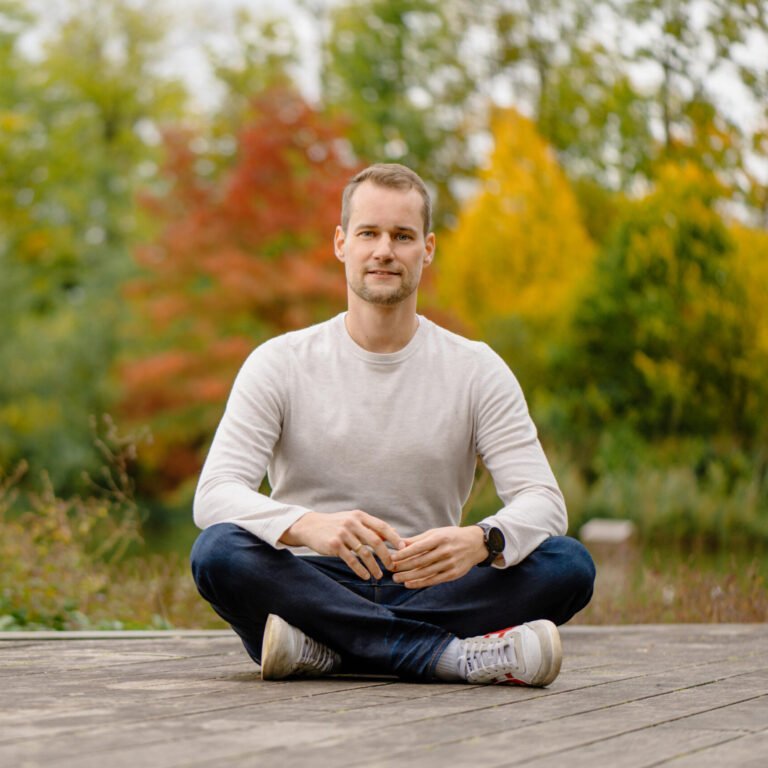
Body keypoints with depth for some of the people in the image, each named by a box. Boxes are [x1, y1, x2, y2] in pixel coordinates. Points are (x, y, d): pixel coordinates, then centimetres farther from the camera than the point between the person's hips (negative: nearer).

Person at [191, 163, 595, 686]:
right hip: (315, 585, -1)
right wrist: (309, 526, -33)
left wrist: (481, 541, -29)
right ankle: (457, 656, -33)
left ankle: (321, 648, -30)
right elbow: (214, 494, -10)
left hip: (428, 588, 1)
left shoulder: (477, 371, 5)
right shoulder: (281, 364, 2)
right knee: (219, 551, -32)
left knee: (570, 564, -24)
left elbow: (543, 501, -4)